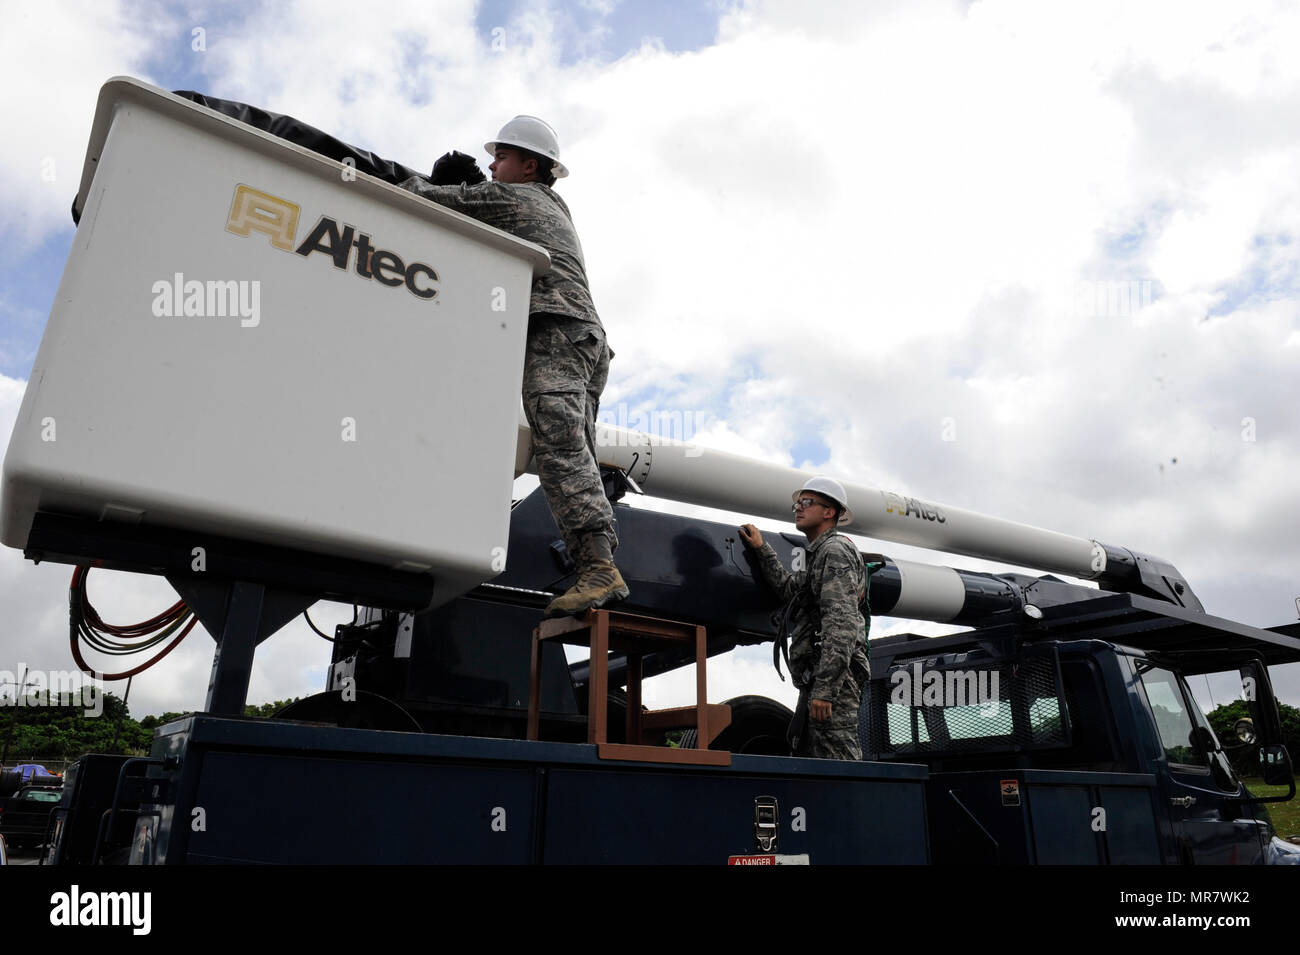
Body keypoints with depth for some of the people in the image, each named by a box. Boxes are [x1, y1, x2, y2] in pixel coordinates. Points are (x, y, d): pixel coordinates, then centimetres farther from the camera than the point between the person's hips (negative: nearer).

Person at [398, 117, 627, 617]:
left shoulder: (508, 196, 10)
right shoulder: (556, 209, 36)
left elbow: (428, 199, 12)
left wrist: (412, 180, 33)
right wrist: (465, 179, 43)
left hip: (553, 332, -9)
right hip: (588, 337, 9)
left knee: (560, 447, -22)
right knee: (574, 453, 0)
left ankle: (598, 568, -34)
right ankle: (599, 571, -9)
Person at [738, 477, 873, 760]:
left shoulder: (835, 550, -7)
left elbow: (842, 625, -18)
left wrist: (824, 689, -24)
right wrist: (762, 550, 26)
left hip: (833, 676, -10)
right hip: (818, 679, 10)